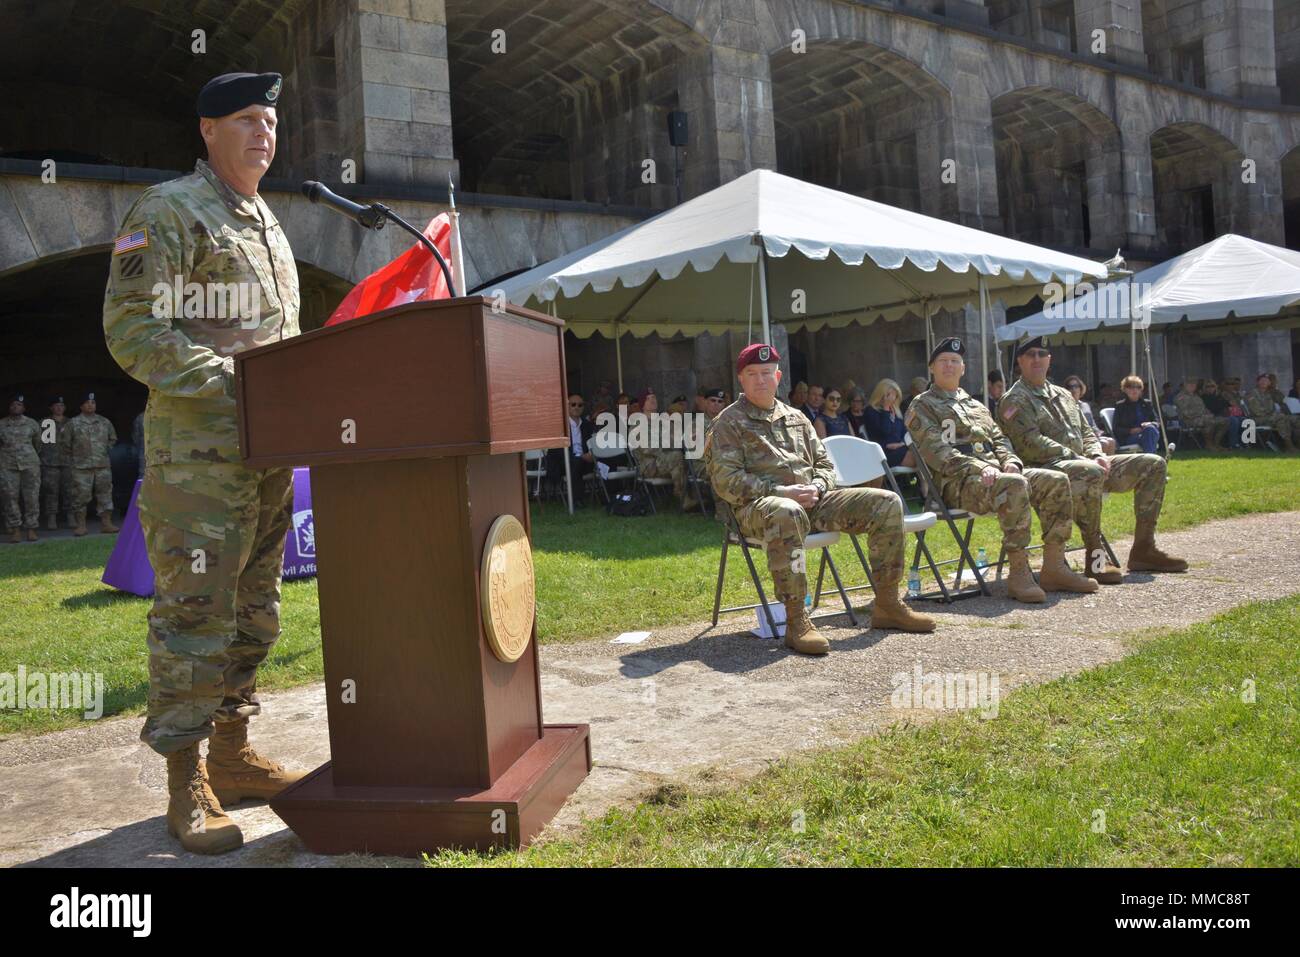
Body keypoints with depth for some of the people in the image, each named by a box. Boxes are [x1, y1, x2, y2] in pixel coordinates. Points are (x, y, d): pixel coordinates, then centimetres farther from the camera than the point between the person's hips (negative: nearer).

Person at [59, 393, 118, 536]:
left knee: (105, 494, 3)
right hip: (81, 467, -3)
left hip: (102, 466, 3)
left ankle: (106, 523, 10)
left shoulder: (104, 422, 10)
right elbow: (65, 442, 7)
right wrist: (74, 456, 9)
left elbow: (113, 439, 23)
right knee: (81, 496, -3)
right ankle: (80, 525, 4)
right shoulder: (73, 423, 2)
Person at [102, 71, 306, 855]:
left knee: (254, 611, 12)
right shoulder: (168, 212, -4)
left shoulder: (268, 223, 21)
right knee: (195, 609, -6)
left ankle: (233, 753, 24)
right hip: (198, 452, -8)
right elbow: (133, 330, -13)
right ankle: (188, 786, 4)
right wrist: (230, 385, -19)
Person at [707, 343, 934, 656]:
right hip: (759, 506, -6)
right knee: (786, 513, -45)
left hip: (813, 501, 7)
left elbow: (824, 463, 24)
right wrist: (781, 492, -16)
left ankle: (887, 605, -1)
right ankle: (796, 623, -40)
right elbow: (726, 481, -8)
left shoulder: (796, 418, 23)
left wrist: (816, 486, -2)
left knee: (887, 503, -7)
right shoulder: (728, 423, 4)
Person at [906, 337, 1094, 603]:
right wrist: (979, 468, -21)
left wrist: (1010, 462, 0)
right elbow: (935, 451, -9)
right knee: (1015, 485, -35)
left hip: (994, 473, 8)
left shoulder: (977, 406, 29)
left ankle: (1053, 567, -9)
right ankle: (1018, 573, -30)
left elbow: (999, 439, 25)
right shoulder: (921, 406, 5)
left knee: (1057, 481, -11)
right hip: (956, 482, -7)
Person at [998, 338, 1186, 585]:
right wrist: (1076, 459, -18)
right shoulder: (1014, 400, -2)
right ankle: (1094, 556, -29)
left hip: (1086, 463, 9)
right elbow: (1031, 443, -15)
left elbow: (1086, 431, 24)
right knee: (1090, 472, -41)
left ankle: (1143, 549, -1)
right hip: (1047, 468, -9)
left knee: (1153, 464, 1)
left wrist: (1097, 455, 1)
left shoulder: (1064, 395, 25)